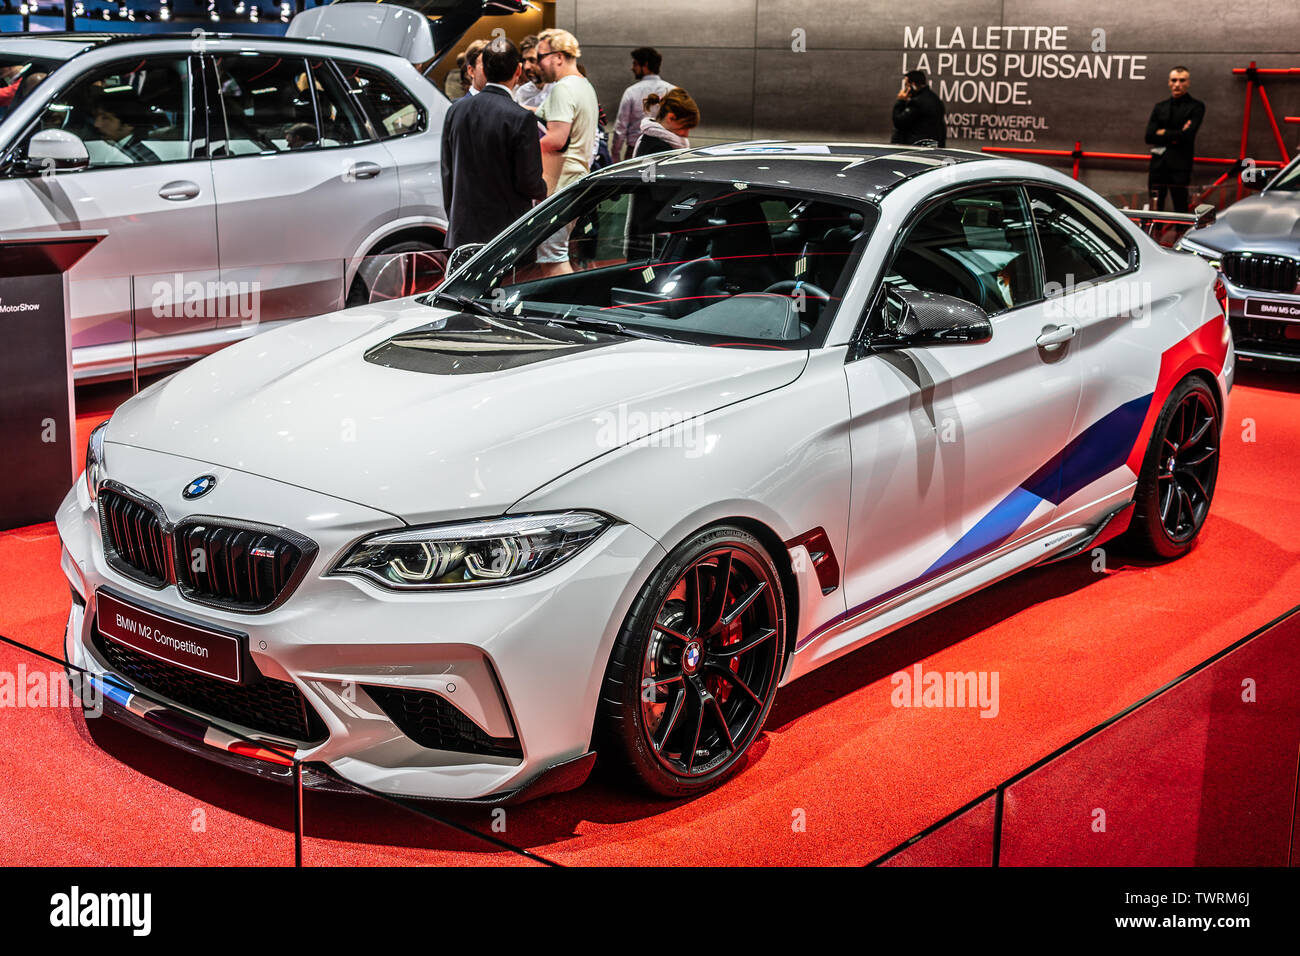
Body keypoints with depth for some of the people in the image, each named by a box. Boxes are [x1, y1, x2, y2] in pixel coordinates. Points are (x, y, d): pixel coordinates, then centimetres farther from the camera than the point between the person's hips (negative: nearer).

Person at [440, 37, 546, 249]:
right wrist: (543, 190, 12)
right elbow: (529, 183, -12)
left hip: (462, 231, 5)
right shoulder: (521, 119, -14)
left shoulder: (456, 110, 4)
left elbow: (447, 172, 11)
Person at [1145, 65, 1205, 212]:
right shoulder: (1160, 107, 15)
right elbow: (1149, 136, 3)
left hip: (1180, 167, -4)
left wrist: (1164, 133, -2)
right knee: (1155, 209, 5)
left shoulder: (1196, 107, 2)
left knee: (1180, 209, -4)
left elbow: (1188, 135, -12)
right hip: (1158, 165, 4)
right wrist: (1175, 137, -6)